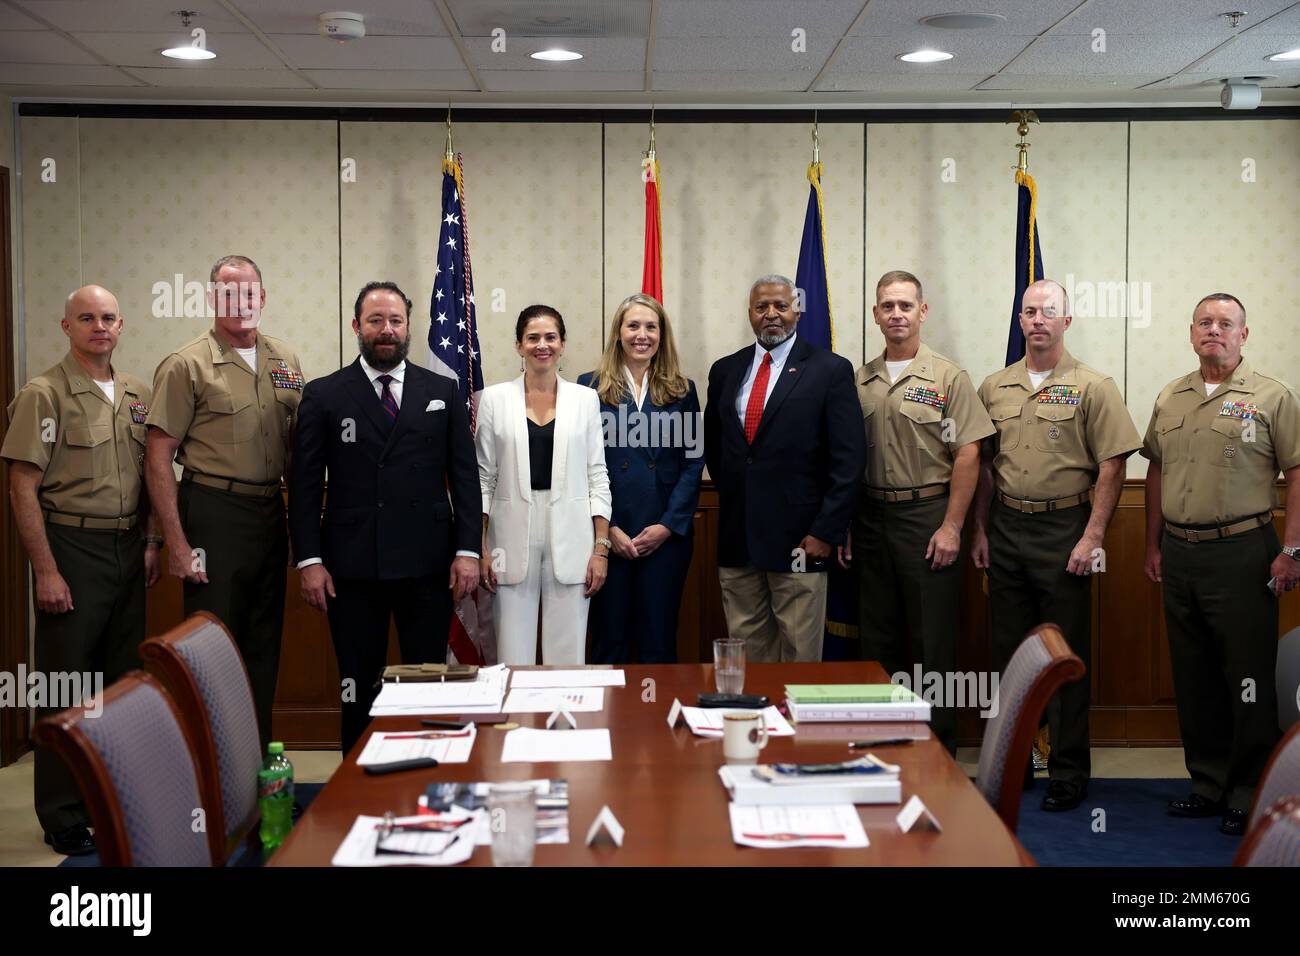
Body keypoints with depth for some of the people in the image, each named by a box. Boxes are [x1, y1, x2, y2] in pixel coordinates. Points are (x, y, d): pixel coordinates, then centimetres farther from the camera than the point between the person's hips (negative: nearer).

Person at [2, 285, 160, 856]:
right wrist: (46, 571, -15)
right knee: (66, 683, 1)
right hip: (73, 548, -6)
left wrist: (150, 541, 9)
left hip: (128, 547, 6)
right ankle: (63, 817, 11)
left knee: (124, 676, 13)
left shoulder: (138, 395, 9)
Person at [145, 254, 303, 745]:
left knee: (263, 649, 13)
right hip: (213, 515, -5)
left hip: (271, 515, 6)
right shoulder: (186, 365, -7)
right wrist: (176, 543, -14)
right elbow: (158, 460, -9)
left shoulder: (284, 360, 9)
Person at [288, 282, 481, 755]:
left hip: (427, 563, 1)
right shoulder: (323, 395, 4)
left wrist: (467, 549, -3)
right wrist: (309, 560, -5)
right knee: (359, 687, 7)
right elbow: (304, 483, 2)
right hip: (352, 567, 0)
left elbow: (464, 475, 5)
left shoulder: (443, 392, 7)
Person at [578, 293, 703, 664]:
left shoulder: (682, 391, 8)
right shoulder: (590, 386, 3)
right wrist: (607, 528, -9)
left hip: (666, 535, 1)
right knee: (609, 640, 5)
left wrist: (668, 525, -7)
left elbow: (693, 464, 4)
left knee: (659, 642, 6)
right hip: (607, 534, -1)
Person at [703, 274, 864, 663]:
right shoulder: (725, 371, 11)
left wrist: (826, 531, -11)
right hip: (736, 537, 4)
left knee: (800, 652, 2)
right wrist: (731, 495, 13)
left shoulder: (830, 370, -3)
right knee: (747, 648, 9)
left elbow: (848, 458, -7)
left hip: (799, 538, -4)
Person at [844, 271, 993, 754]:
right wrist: (845, 525, 7)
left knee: (933, 640, 0)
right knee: (878, 637, 11)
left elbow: (967, 455, -7)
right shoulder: (859, 381, 9)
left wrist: (951, 527, -13)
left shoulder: (948, 377, -3)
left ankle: (938, 747, 10)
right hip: (871, 519, 4)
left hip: (928, 517, -4)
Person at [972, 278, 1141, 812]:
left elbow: (1112, 467, -7)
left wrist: (1093, 536, -13)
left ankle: (1069, 772, 10)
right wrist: (980, 529, 8)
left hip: (1064, 529, -4)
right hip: (1005, 528, 4)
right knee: (1009, 649, 11)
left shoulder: (1092, 387, -3)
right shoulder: (994, 388, 9)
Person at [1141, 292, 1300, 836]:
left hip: (1242, 552, -5)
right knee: (1193, 678, 12)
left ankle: (1250, 797, 10)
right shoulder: (1169, 399, 12)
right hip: (1179, 553, 5)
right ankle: (1208, 784, 24)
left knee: (1249, 680, -1)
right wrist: (1153, 544, 14)